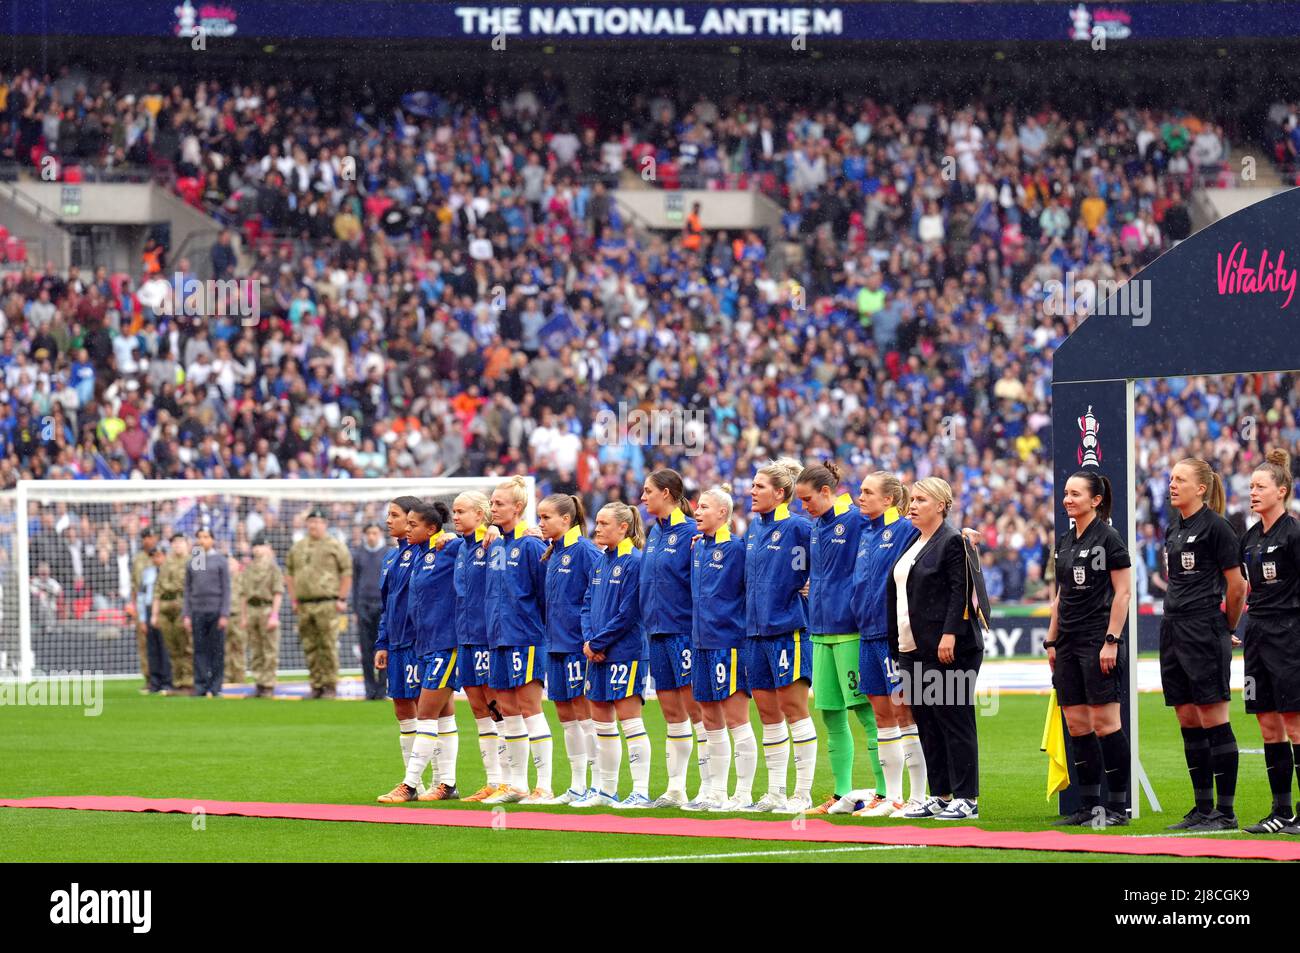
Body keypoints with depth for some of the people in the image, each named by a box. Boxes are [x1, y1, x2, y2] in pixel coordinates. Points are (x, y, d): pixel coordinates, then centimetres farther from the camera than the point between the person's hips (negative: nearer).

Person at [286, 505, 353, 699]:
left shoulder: (335, 546, 0)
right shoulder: (298, 547, 16)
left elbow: (347, 572, -1)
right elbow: (289, 573, 22)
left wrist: (342, 599, -7)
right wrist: (293, 599, 15)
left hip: (327, 604, -5)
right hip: (304, 605, 5)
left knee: (328, 646, -7)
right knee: (310, 648, 5)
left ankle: (330, 685, -3)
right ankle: (316, 685, 11)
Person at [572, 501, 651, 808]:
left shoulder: (634, 562, -11)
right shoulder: (600, 563, 14)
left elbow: (627, 614, -15)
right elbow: (587, 604, 15)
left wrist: (598, 642, -11)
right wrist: (588, 639, -2)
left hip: (625, 652, -9)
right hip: (597, 654, 9)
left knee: (629, 718, -9)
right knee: (600, 720, 11)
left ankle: (641, 792, -8)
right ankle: (606, 790, 19)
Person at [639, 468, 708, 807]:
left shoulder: (691, 532, -11)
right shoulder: (654, 533, 14)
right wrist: (649, 620, 16)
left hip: (684, 630, -8)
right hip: (658, 631, 8)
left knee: (694, 707, -6)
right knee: (671, 712, 9)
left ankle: (709, 786, -3)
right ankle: (676, 788, 13)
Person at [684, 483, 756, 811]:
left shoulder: (736, 548, -9)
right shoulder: (697, 547, 12)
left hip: (729, 641, -8)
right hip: (703, 642, 8)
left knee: (736, 719, -5)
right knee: (711, 722, 11)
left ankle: (744, 793, -1)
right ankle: (715, 792, 18)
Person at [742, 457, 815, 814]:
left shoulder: (797, 527, -10)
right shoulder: (754, 527, 13)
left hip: (788, 627, -8)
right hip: (755, 628, 8)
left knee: (793, 707, -6)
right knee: (767, 712, 9)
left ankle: (803, 793, -2)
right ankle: (775, 794, 14)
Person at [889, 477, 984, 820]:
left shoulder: (952, 542, -8)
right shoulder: (912, 543, 18)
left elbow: (961, 592, -15)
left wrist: (950, 635, -22)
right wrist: (899, 644, 17)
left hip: (946, 650, -9)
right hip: (913, 649, 9)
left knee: (954, 721, -6)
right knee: (927, 724, 10)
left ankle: (966, 799, -5)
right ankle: (940, 796, 15)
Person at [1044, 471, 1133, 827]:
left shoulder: (1108, 538, -8)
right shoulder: (1064, 541, 15)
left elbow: (1122, 593, -11)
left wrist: (1111, 641, -16)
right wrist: (1051, 641, 17)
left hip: (1098, 641, -8)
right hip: (1069, 643, 8)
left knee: (1104, 722, -7)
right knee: (1076, 724, 6)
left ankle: (1118, 806, -3)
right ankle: (1089, 805, 10)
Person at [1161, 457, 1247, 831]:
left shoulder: (1215, 527, -9)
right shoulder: (1173, 530, 15)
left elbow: (1236, 586, -7)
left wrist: (1227, 628, 3)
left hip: (1204, 629, -8)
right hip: (1174, 629, 8)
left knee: (1213, 719, -7)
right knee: (1188, 721, 9)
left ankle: (1226, 811, -5)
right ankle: (1202, 808, 14)